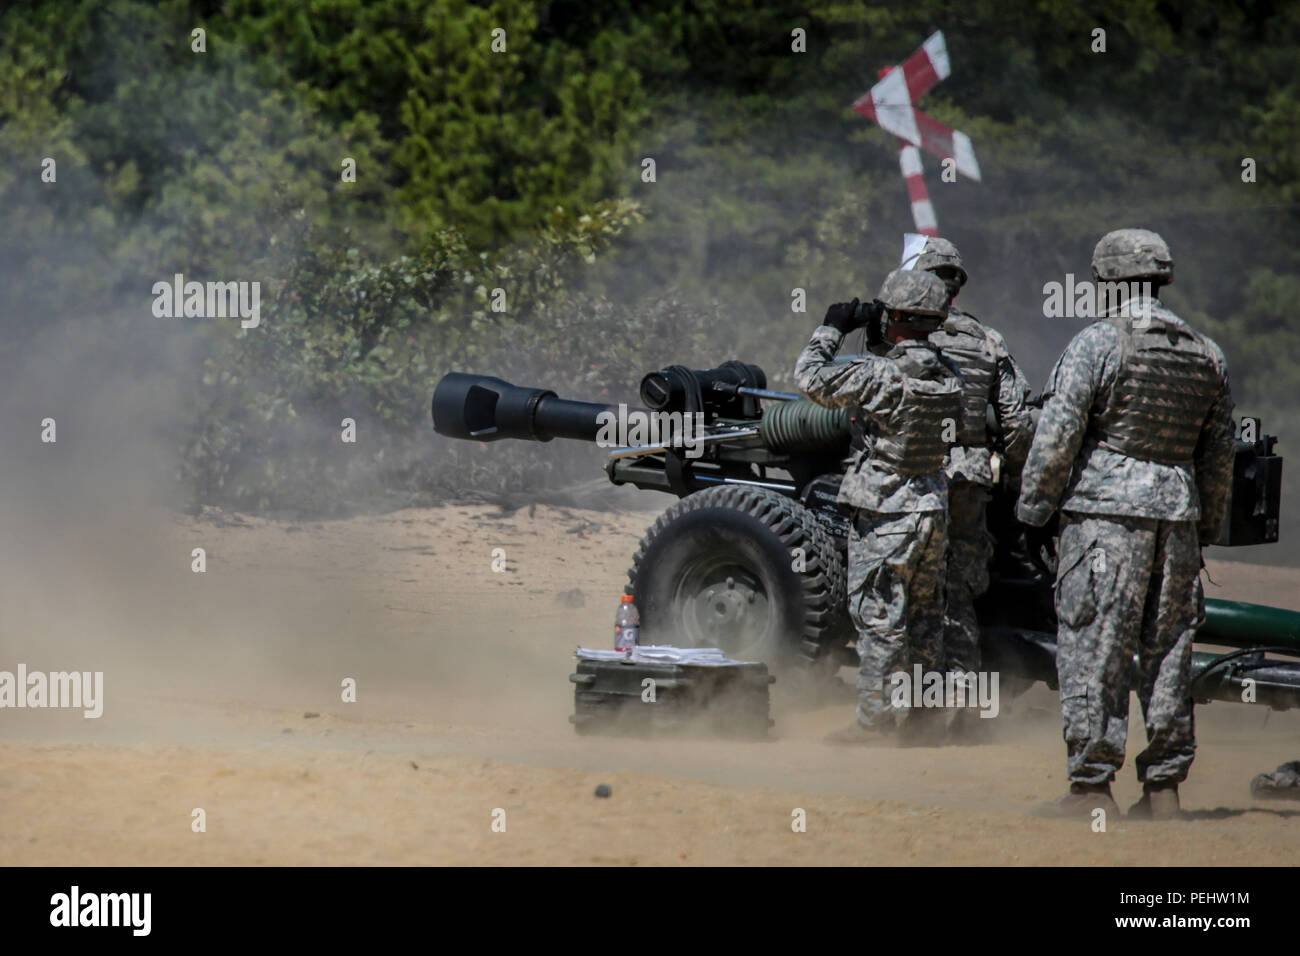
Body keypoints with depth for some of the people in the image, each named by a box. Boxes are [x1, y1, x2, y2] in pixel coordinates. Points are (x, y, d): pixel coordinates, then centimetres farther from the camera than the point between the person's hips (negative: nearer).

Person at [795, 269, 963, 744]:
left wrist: (832, 328, 1)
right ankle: (920, 710, 24)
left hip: (886, 517, -7)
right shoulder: (949, 376, 1)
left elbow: (812, 379, -14)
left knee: (878, 616, -1)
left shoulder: (880, 377, -20)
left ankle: (875, 717, 1)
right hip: (934, 506, 7)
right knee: (924, 613, 15)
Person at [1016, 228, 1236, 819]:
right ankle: (1163, 787, 11)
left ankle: (1091, 784, -5)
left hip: (1105, 506, -6)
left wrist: (1033, 505, -1)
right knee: (1168, 648, 10)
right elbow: (1218, 454, 16)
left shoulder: (1097, 344, -7)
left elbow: (1057, 435, -10)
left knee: (1092, 648, -3)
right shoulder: (1206, 355, 11)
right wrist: (1207, 527, 23)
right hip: (1178, 511, 6)